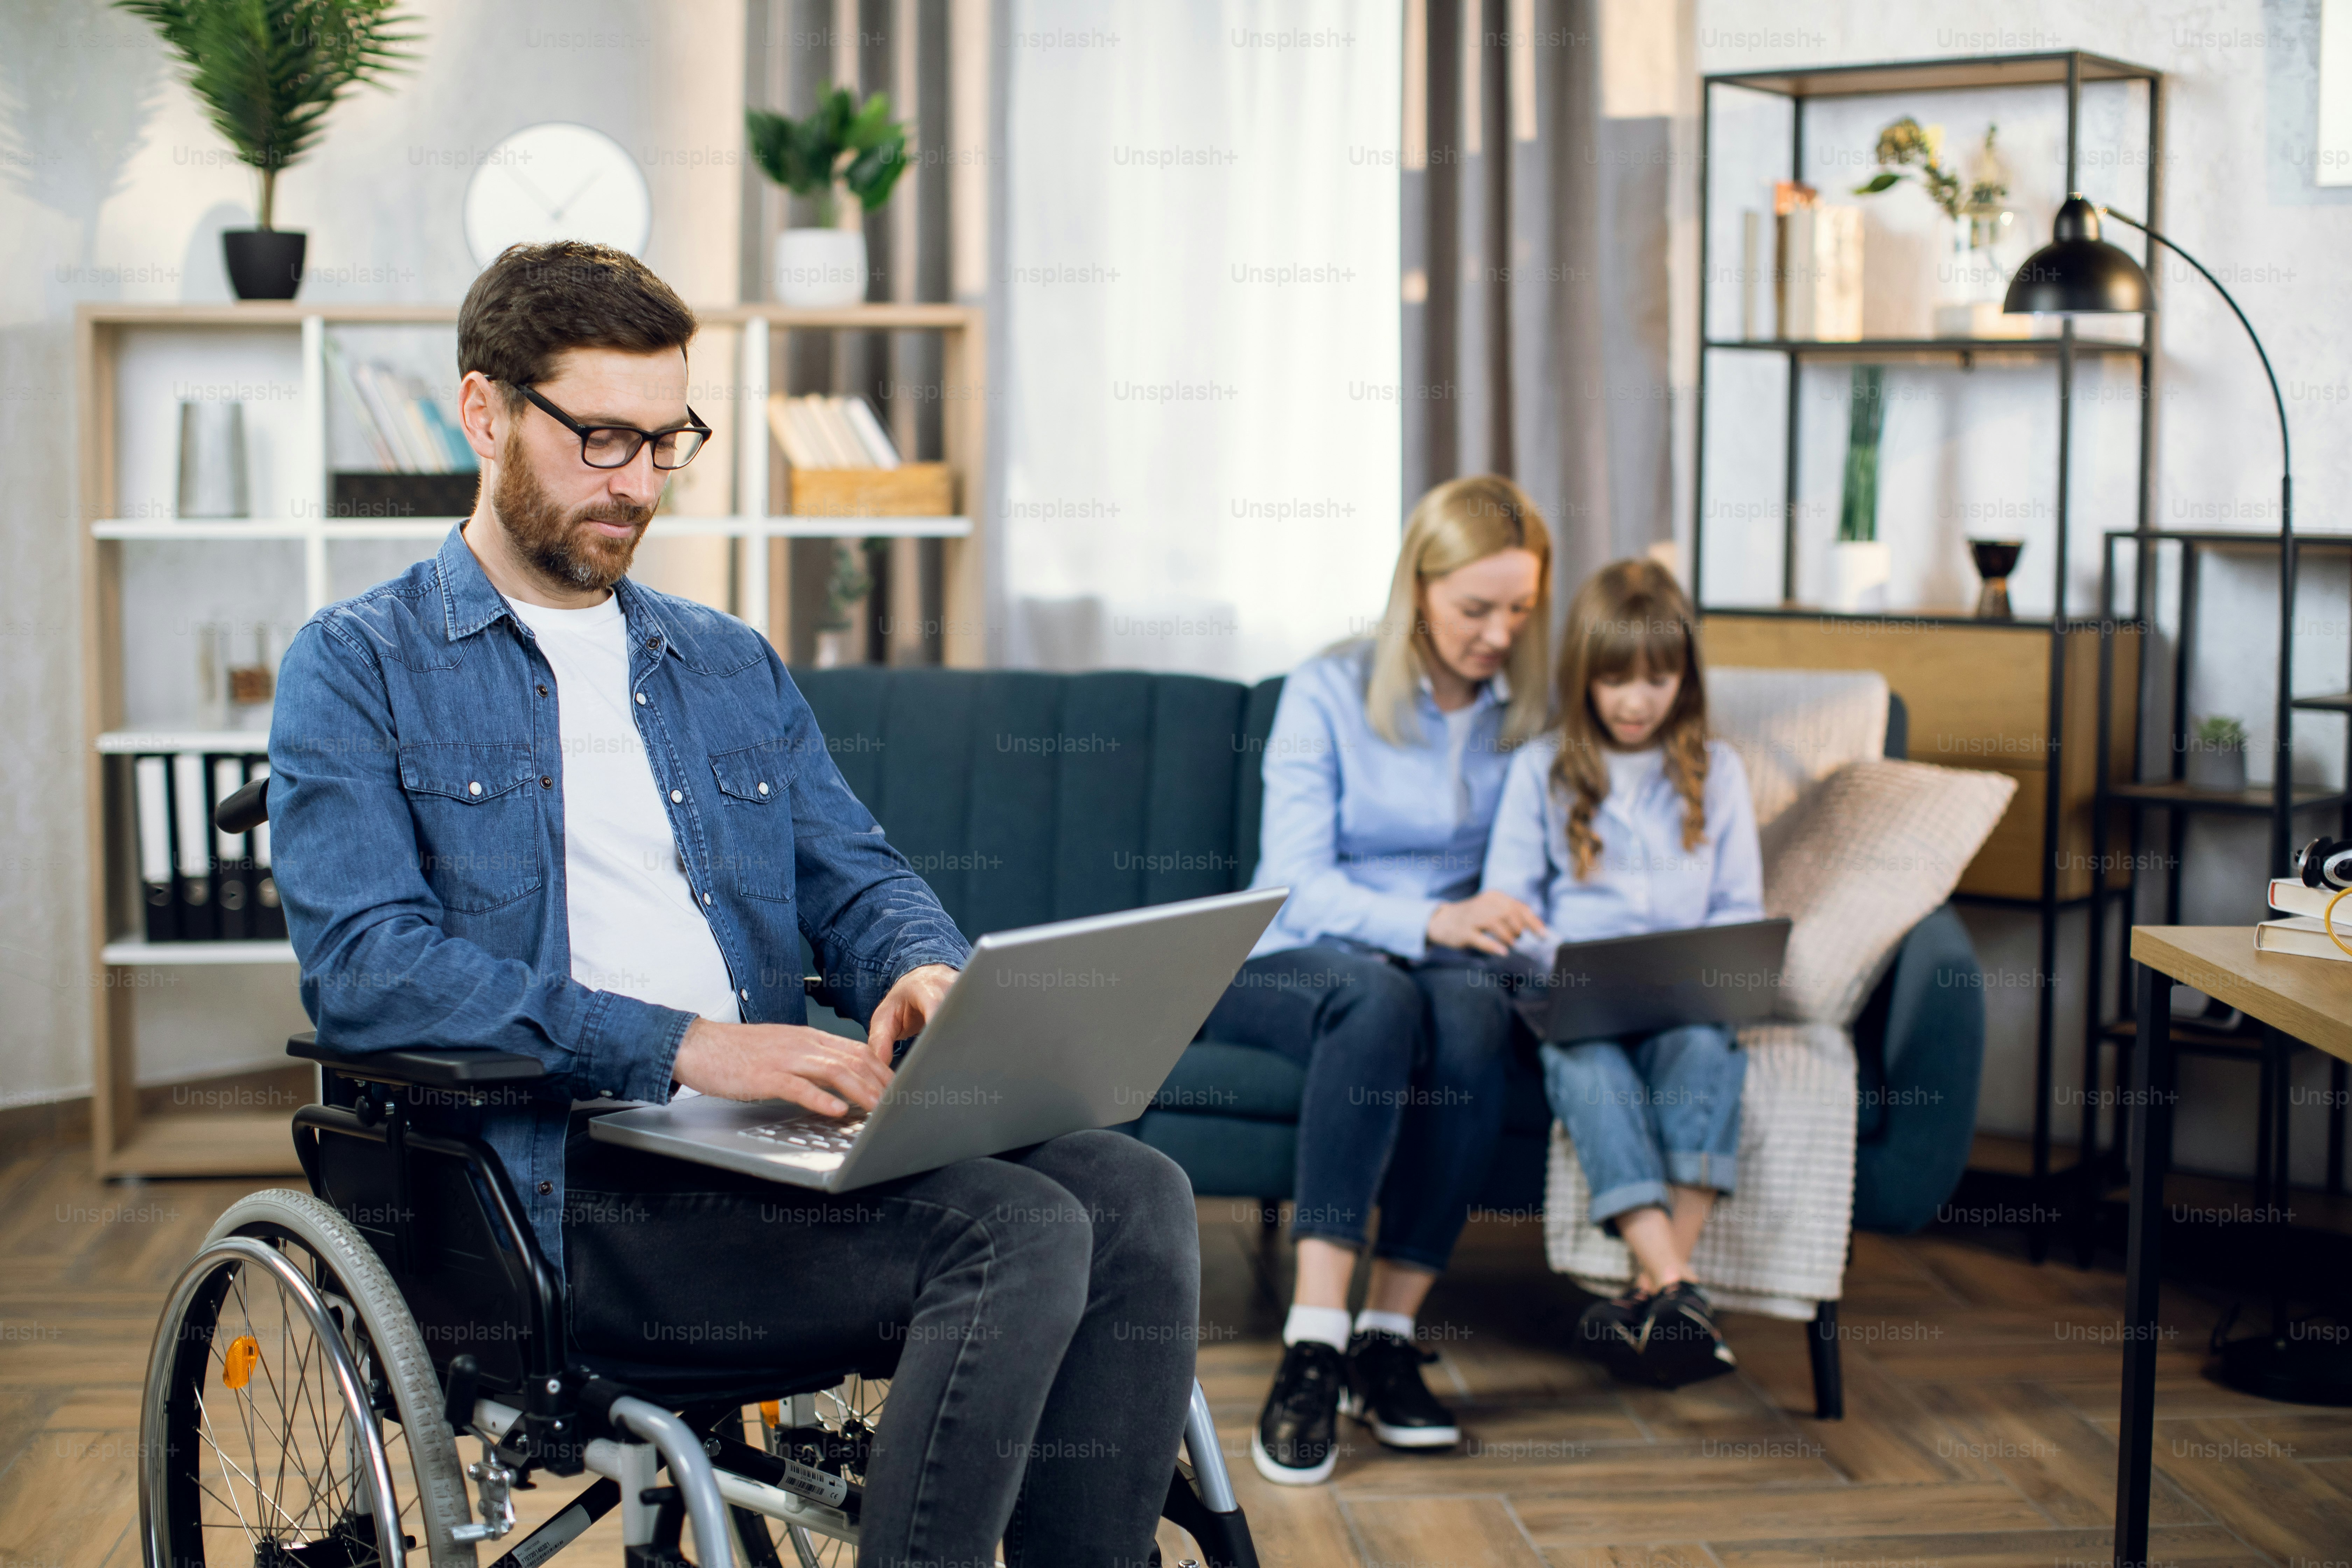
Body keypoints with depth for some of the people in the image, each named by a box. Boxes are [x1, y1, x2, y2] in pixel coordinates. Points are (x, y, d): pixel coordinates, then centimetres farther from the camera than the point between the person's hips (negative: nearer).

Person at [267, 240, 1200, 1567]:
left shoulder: (735, 666, 24)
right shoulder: (361, 671, 4)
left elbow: (860, 881, 19)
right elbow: (364, 966, -10)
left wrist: (925, 972, -8)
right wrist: (679, 1046, -20)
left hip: (771, 1140, 6)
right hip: (561, 1184, -6)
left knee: (1135, 1195, -21)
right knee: (1023, 1236, -27)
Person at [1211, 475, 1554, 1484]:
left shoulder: (1529, 713, 9)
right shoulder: (1328, 693, -2)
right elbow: (1294, 882, -11)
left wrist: (1525, 937, -14)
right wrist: (1431, 920, -29)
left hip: (1441, 973, 2)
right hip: (1289, 965, -2)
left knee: (1472, 1016, -35)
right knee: (1380, 997, -38)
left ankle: (1387, 1339, -32)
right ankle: (1314, 1347, -42)